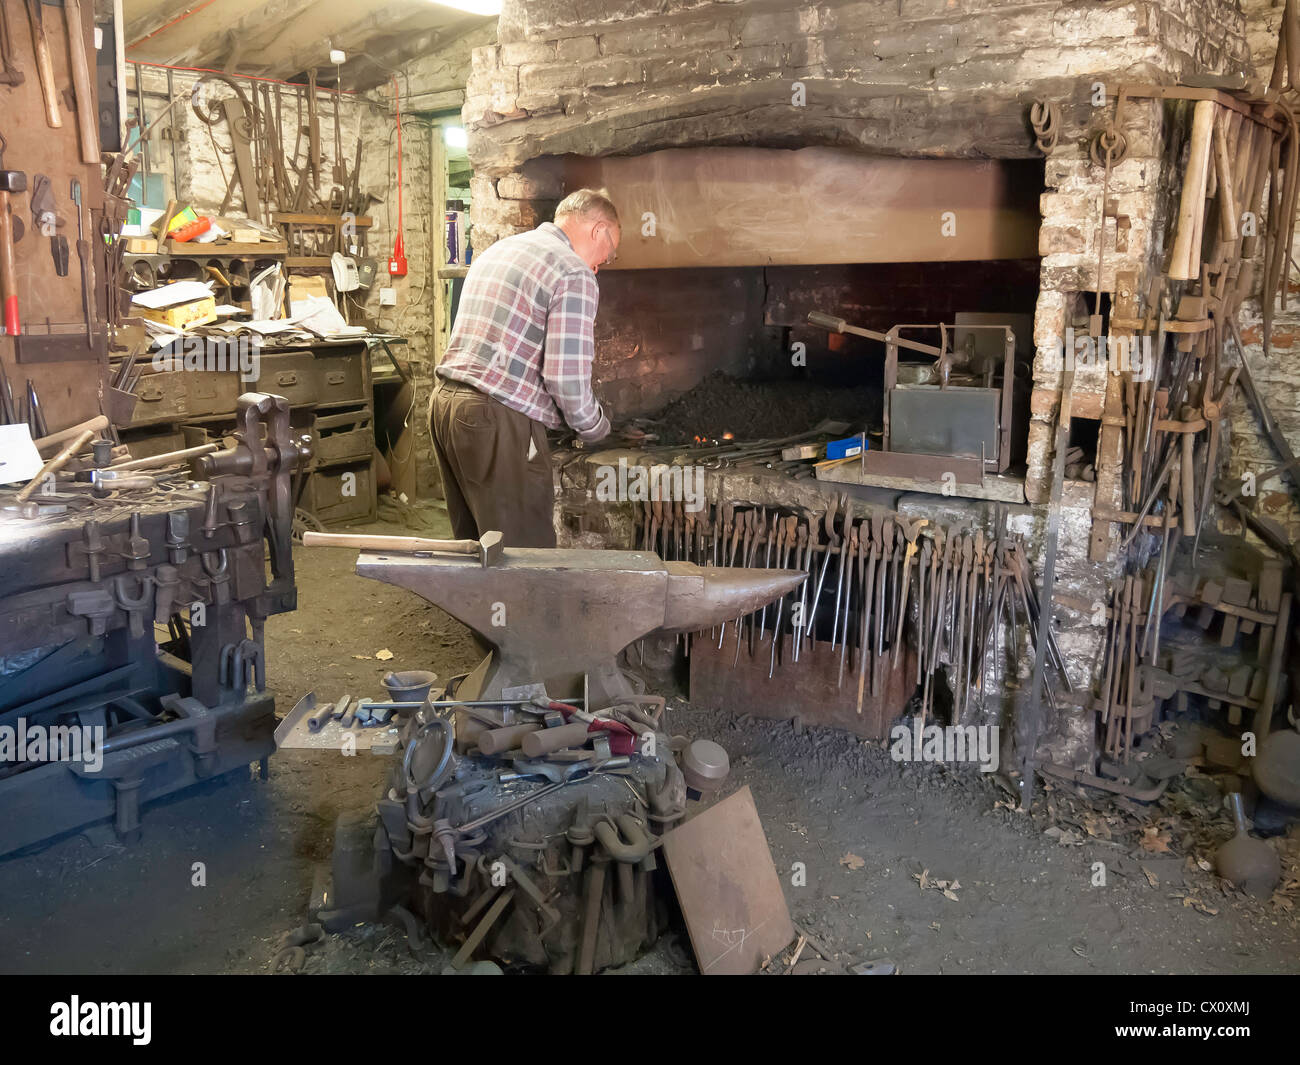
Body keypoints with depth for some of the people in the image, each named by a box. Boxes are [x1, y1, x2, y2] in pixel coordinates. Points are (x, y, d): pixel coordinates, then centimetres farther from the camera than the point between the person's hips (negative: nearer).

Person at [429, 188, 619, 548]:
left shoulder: (495, 252, 20)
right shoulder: (573, 274, -9)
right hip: (498, 422, -9)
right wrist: (595, 428, 2)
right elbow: (567, 376, -16)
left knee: (473, 543, 17)